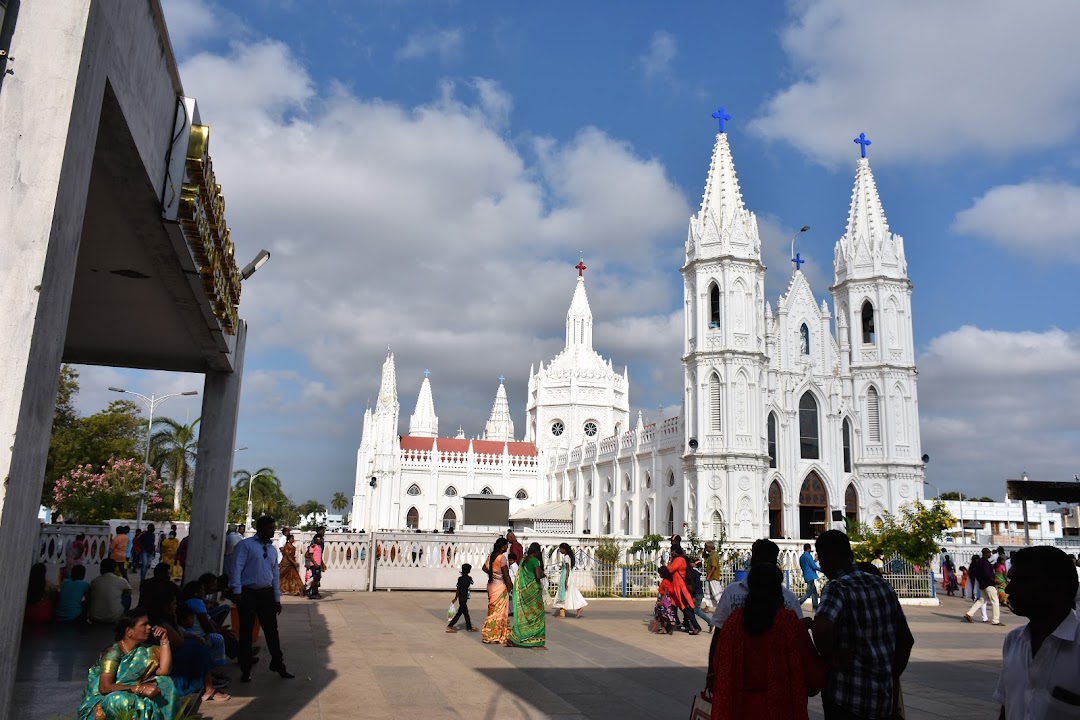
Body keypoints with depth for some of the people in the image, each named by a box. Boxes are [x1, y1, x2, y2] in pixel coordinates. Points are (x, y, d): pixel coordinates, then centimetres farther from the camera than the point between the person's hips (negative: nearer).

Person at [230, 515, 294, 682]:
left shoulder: (272, 549, 14)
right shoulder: (245, 545, -5)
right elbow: (236, 569, -11)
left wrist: (277, 598, 15)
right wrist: (237, 592, -18)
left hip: (266, 593, 5)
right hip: (248, 593, -5)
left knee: (272, 630, 10)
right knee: (246, 632, 5)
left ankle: (278, 665, 21)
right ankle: (246, 670, 18)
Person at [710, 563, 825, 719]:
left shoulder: (734, 620, -8)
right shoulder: (790, 622, -15)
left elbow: (719, 665, 0)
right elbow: (812, 669, -10)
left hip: (742, 707, 2)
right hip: (780, 707, -2)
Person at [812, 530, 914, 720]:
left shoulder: (836, 587, -15)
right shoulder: (883, 585, 8)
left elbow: (821, 628, -34)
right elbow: (906, 639, 14)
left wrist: (831, 659, -17)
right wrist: (892, 679, 18)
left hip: (847, 699, -7)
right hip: (885, 698, 7)